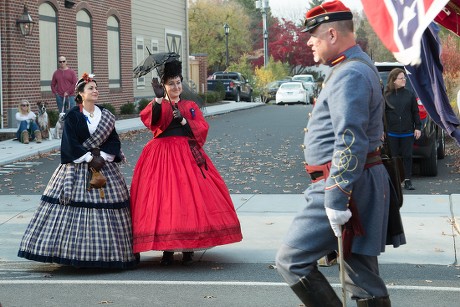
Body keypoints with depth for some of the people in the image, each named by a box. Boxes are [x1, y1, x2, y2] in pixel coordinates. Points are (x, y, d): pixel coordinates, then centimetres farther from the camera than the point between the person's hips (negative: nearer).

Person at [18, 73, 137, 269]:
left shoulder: (105, 115, 10)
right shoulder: (72, 116, 0)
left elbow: (114, 141, 5)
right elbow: (71, 144, -7)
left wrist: (101, 156, -11)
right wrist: (90, 158, -15)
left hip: (103, 164, 3)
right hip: (78, 168, -3)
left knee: (106, 207, -2)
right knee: (76, 205, -9)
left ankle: (106, 252, 5)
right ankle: (77, 253, -4)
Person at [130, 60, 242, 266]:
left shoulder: (191, 106, 16)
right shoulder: (157, 106, 9)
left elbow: (202, 128, 4)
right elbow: (149, 119, -15)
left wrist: (183, 120, -8)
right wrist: (158, 98, -27)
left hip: (187, 155, 2)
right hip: (162, 155, -1)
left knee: (190, 198, -6)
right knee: (163, 198, -7)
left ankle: (188, 249, 2)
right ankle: (167, 249, 0)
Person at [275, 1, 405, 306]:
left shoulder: (349, 75, -16)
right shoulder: (358, 67, 18)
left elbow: (351, 144, -24)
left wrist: (336, 201, -25)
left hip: (343, 186, -10)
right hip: (364, 187, 10)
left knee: (292, 260, -5)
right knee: (363, 275, 11)